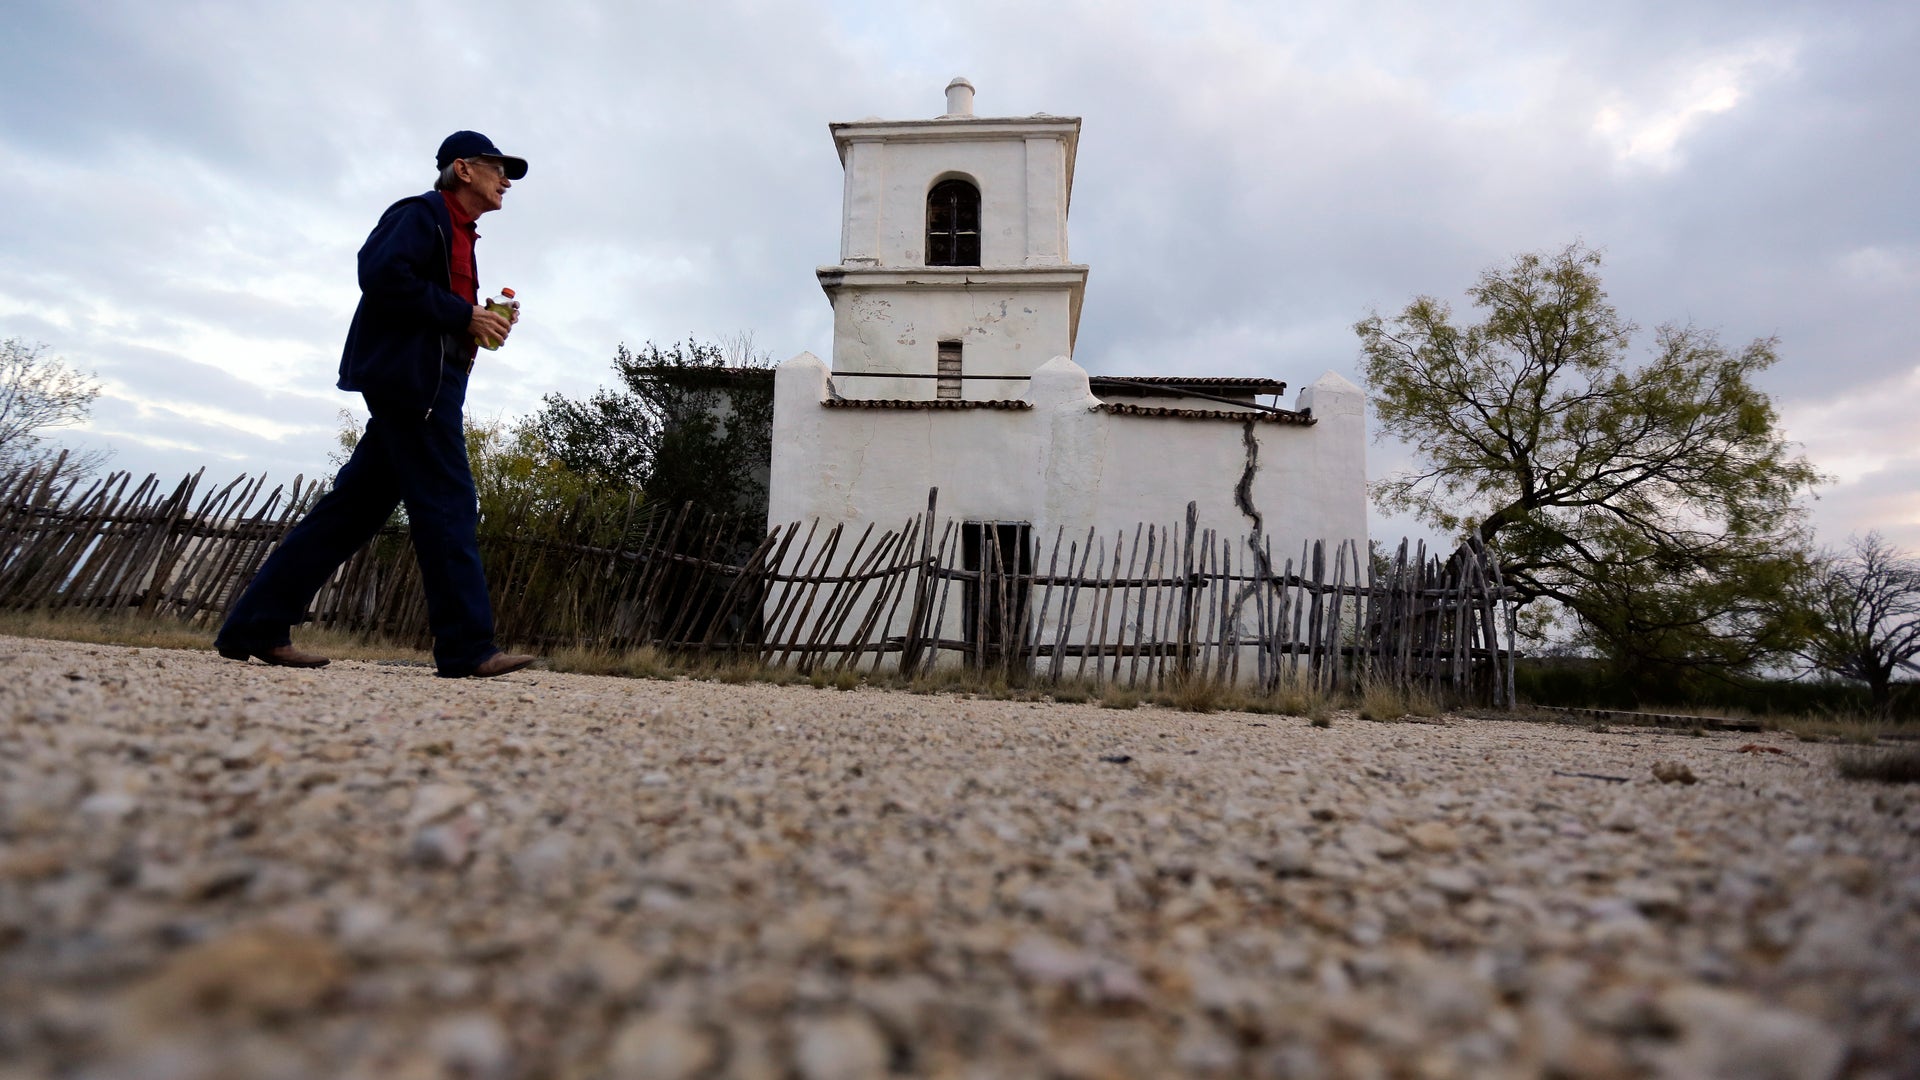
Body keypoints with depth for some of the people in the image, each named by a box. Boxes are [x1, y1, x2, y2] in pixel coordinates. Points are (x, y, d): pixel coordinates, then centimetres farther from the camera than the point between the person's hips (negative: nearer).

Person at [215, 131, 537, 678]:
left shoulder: (457, 234, 27)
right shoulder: (423, 213, -1)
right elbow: (382, 274, -16)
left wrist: (480, 325, 7)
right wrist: (463, 315, -13)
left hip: (424, 383, 10)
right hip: (412, 379, -10)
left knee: (357, 505, 7)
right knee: (448, 507, -12)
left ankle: (256, 627, 11)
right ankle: (468, 649, -11)